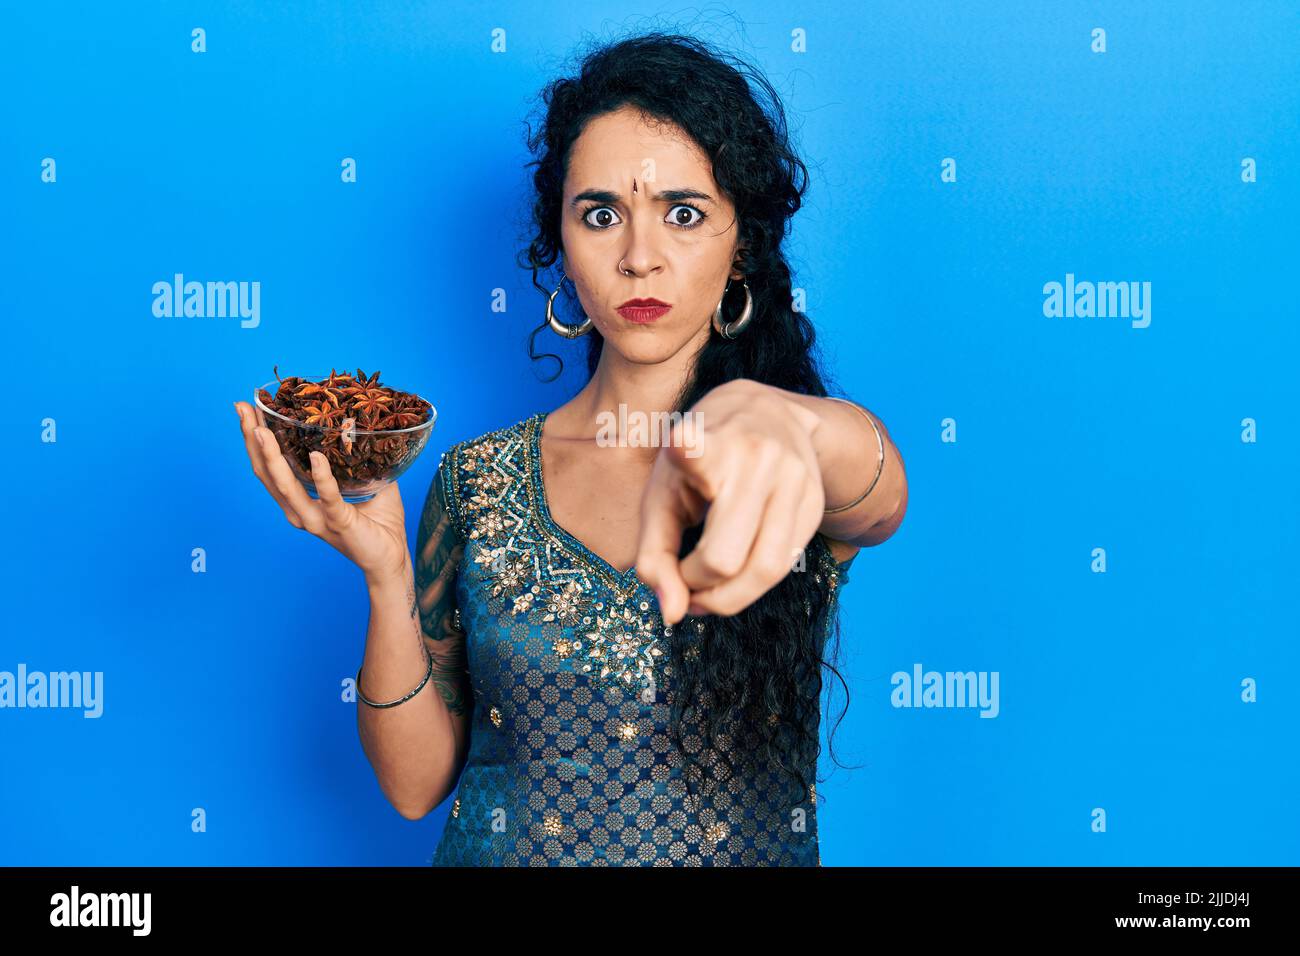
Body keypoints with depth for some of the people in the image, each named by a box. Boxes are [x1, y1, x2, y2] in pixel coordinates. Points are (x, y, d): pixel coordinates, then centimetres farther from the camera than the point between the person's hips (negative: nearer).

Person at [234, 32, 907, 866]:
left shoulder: (815, 466, -9)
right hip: (498, 846, 1)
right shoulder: (477, 483, -5)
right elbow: (415, 783, -6)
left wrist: (773, 419, -54)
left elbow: (878, 497, -33)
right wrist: (385, 575, -22)